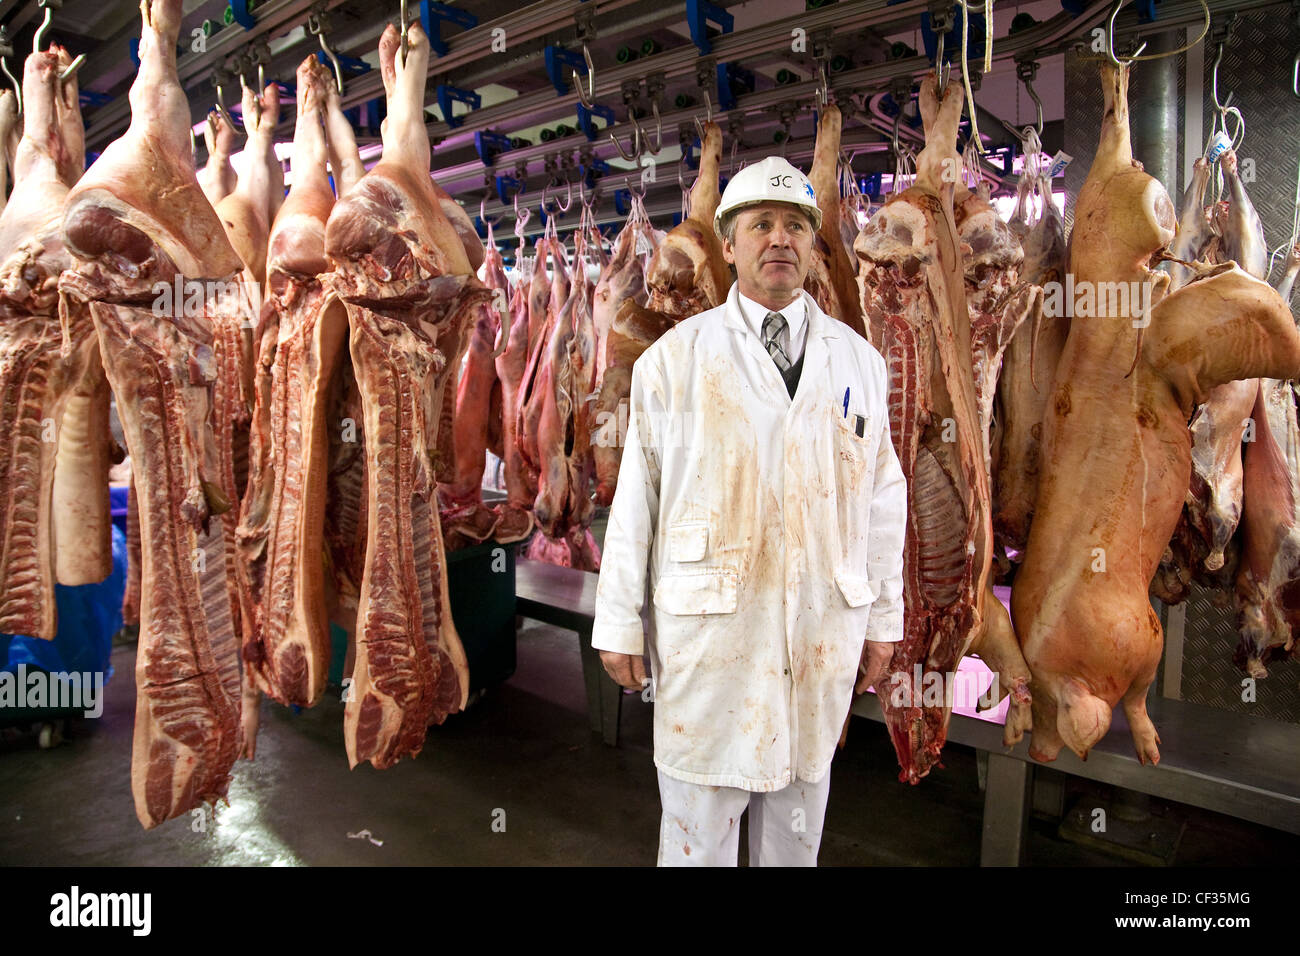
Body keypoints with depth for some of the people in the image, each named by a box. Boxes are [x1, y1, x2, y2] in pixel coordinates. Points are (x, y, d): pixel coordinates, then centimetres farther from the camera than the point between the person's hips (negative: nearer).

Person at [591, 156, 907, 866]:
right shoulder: (675, 357, -1)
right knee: (698, 817, 9)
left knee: (798, 813, 18)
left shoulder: (858, 361, 7)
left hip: (825, 628, 3)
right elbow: (635, 494, -2)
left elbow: (882, 494, 9)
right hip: (706, 624, -2)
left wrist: (884, 618, 10)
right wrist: (620, 624, -2)